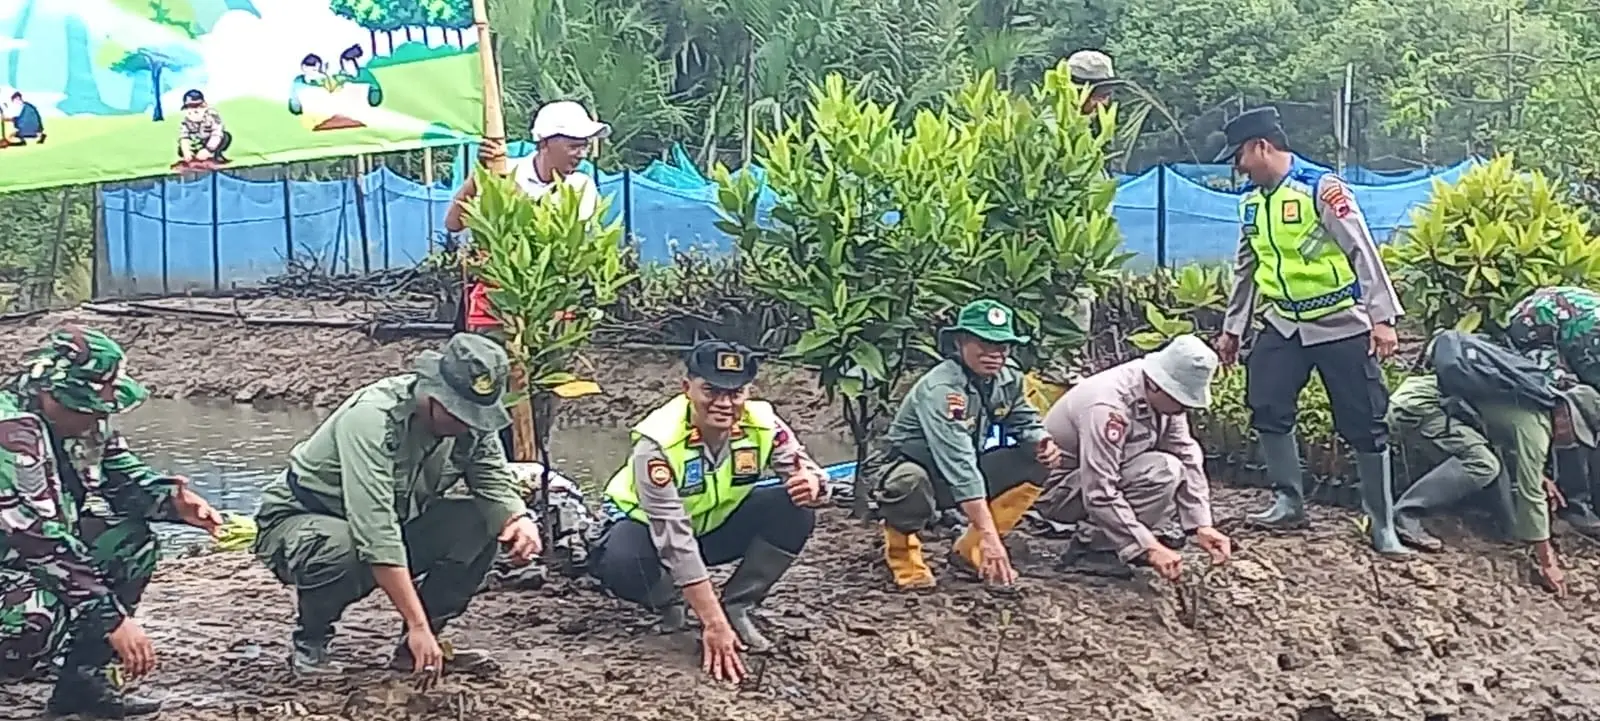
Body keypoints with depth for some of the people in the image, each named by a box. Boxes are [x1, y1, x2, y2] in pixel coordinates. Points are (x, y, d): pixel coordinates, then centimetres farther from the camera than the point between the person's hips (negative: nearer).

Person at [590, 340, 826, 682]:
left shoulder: (762, 423, -22)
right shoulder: (658, 442, -35)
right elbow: (675, 539, -37)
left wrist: (812, 484, -41)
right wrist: (713, 624, -41)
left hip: (720, 524, 4)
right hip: (647, 523, -4)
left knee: (795, 511, -21)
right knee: (620, 564, -37)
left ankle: (736, 607, -4)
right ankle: (669, 602, -1)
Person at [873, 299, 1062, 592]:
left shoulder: (1009, 379, -7)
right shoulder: (940, 389, -30)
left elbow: (1024, 422, 11)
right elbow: (960, 468, -38)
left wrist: (1042, 442, -16)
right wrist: (989, 535, -43)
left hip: (964, 472, 8)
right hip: (914, 469, -8)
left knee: (1036, 462, -9)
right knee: (911, 482, -41)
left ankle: (969, 551, -3)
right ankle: (901, 547, -7)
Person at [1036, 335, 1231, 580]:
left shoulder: (1163, 395, -9)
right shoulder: (1108, 407, -34)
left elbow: (1188, 457, -4)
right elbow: (1100, 494, -35)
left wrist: (1202, 526, -13)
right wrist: (1149, 547, -35)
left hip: (1105, 474, 9)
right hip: (1059, 488, -9)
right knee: (1162, 471, -27)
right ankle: (1089, 549, -17)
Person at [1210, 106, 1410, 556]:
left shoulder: (1320, 187, -15)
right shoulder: (1252, 200, 8)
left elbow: (1362, 251, -15)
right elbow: (1247, 267, 18)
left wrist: (1382, 318, -19)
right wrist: (1232, 329, 18)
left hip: (1341, 324, -7)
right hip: (1284, 325, 7)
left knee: (1365, 425, -2)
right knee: (1266, 409, 0)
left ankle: (1383, 526, 6)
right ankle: (1288, 502, 17)